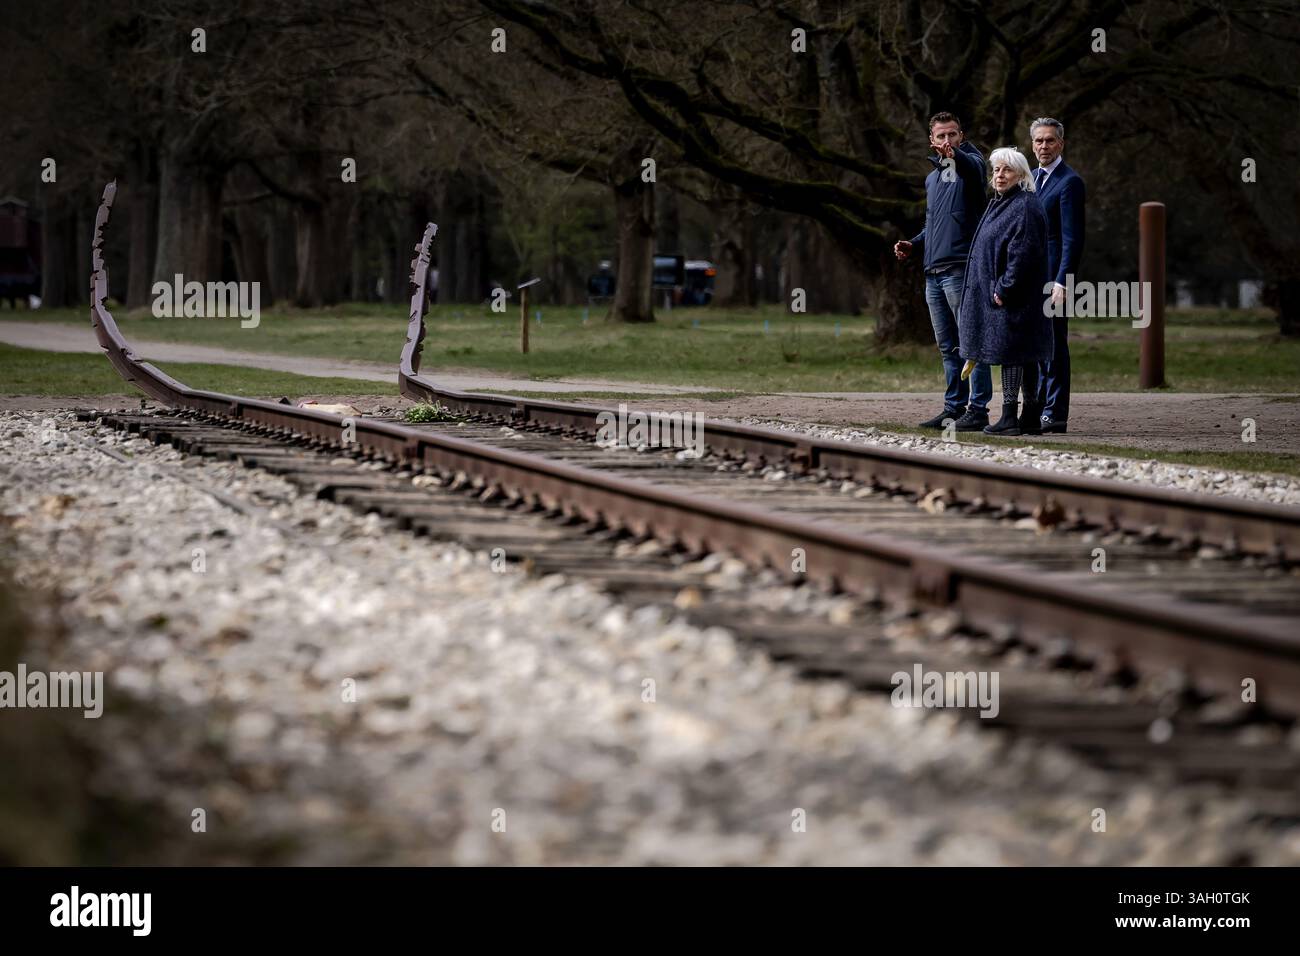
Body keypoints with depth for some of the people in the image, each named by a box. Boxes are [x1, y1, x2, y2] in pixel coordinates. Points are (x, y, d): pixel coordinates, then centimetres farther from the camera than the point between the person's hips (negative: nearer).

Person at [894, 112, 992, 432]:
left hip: (960, 268, -8)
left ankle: (978, 408, -8)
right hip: (933, 271, 8)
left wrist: (954, 154, -51)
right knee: (947, 346, 11)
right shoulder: (932, 177, 21)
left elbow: (974, 169, -30)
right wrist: (913, 244, 15)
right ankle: (954, 407, 16)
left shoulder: (969, 161, -3)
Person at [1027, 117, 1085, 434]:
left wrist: (1062, 281, -20)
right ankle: (1036, 411, 15)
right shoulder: (1031, 179, 18)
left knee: (1053, 343, -6)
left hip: (1052, 274, -8)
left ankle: (1054, 414, -4)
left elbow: (1073, 238, -14)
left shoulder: (1069, 182, -9)